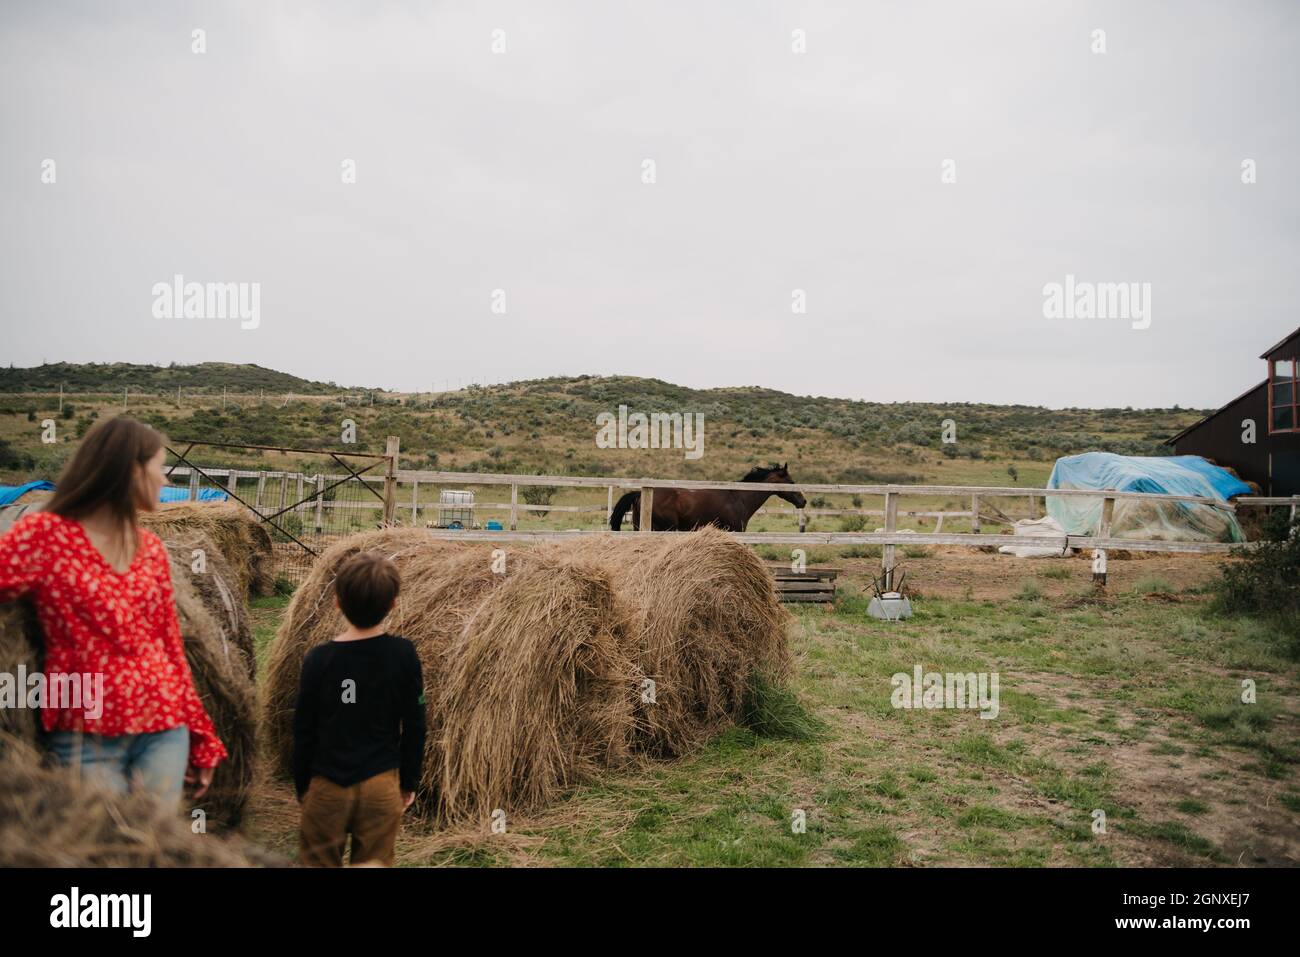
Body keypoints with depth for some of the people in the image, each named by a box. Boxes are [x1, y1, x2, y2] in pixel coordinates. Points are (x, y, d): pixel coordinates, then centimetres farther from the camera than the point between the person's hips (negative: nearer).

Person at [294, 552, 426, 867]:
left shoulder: (319, 658, -9)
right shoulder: (403, 654, -8)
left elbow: (303, 731, -2)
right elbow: (414, 726, -2)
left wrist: (302, 785, 12)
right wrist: (409, 782, 10)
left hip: (327, 785, 0)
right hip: (381, 785, 1)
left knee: (318, 863, 13)